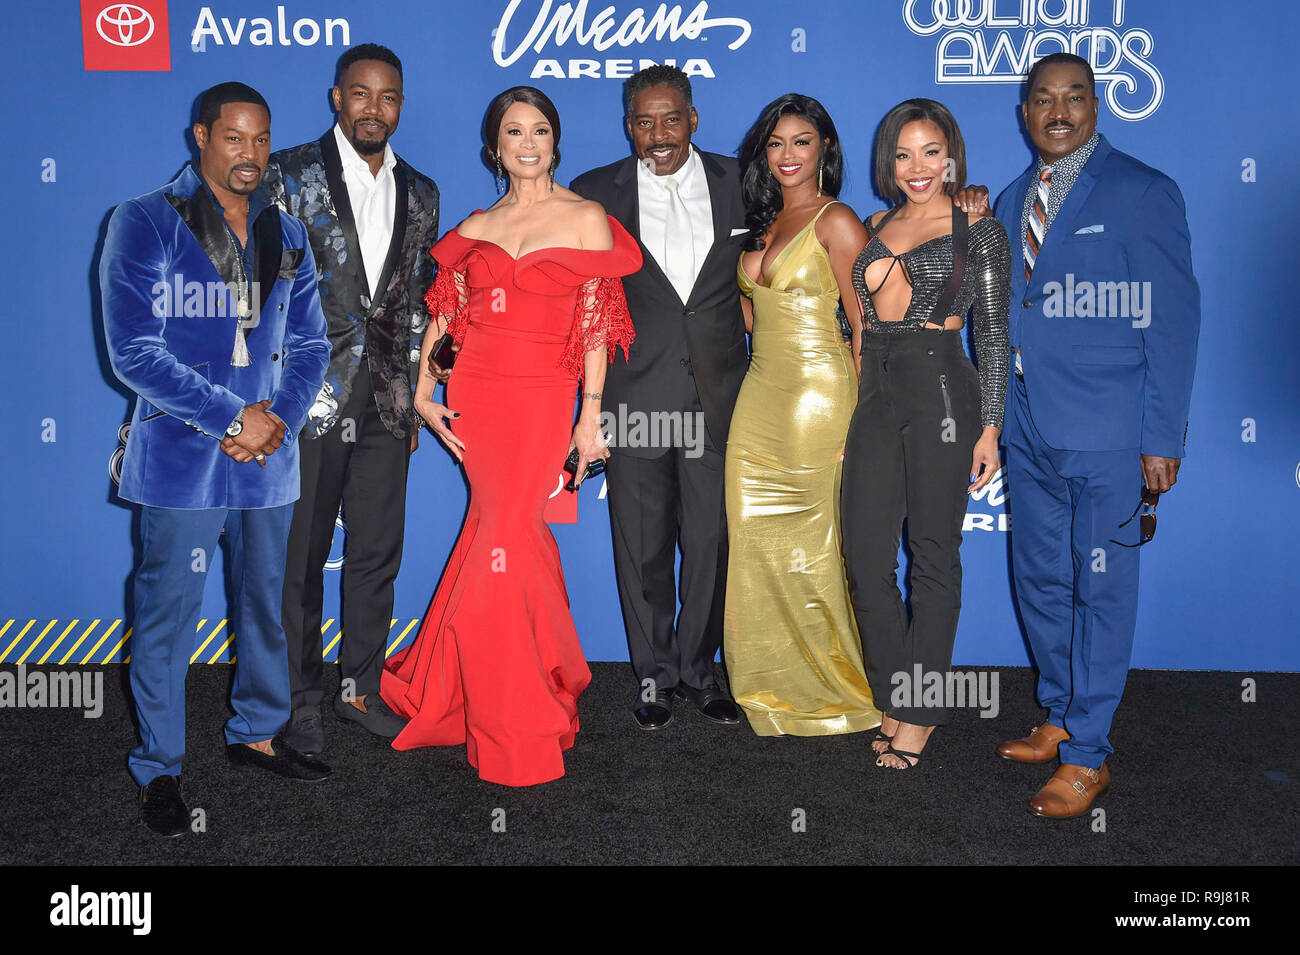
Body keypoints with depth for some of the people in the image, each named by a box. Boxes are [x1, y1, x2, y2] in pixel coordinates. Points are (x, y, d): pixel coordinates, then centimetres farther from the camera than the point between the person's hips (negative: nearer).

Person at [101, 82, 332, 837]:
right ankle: (160, 769, 19)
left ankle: (257, 733, 34)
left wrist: (280, 417, -7)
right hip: (182, 458, -5)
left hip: (268, 459, 5)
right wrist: (234, 418, -15)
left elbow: (311, 344, 12)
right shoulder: (145, 224, -5)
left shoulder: (286, 234, 11)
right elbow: (134, 351, -12)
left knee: (266, 601, 15)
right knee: (168, 615, 2)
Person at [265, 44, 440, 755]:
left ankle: (360, 689, 25)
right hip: (308, 399, -4)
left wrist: (413, 399, 13)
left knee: (378, 553, 10)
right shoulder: (289, 174, 0)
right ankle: (299, 700, 21)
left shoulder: (420, 194, 13)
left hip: (386, 403, 4)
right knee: (300, 556, 6)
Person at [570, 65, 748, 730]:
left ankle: (698, 669, 24)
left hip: (718, 396, 1)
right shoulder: (595, 194, 3)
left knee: (712, 540, 6)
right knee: (643, 545, 7)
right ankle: (654, 675, 23)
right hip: (636, 397, -1)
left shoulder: (738, 183, 7)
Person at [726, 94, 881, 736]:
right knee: (754, 542, 7)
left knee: (812, 547, 1)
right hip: (760, 394, 7)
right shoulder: (763, 223, 15)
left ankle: (833, 688, 20)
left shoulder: (836, 221, -6)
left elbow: (866, 325, -9)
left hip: (819, 393, -7)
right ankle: (774, 688, 22)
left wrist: (860, 421, -12)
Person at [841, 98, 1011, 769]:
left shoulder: (979, 231, 3)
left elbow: (994, 336, 1)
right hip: (876, 394, 5)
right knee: (865, 556, 1)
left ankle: (920, 713, 14)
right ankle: (897, 700, 17)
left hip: (940, 393, -5)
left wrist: (989, 428, -4)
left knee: (934, 557, 2)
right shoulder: (876, 228, 16)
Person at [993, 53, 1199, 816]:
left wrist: (1163, 438, -12)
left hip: (1107, 438, -6)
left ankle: (1087, 756, 12)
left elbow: (1174, 320, -8)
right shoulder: (1013, 202, 14)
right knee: (1040, 582, 14)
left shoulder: (1142, 194, -5)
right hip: (1029, 432, 6)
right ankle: (1062, 718, 32)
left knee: (1101, 590, 1)